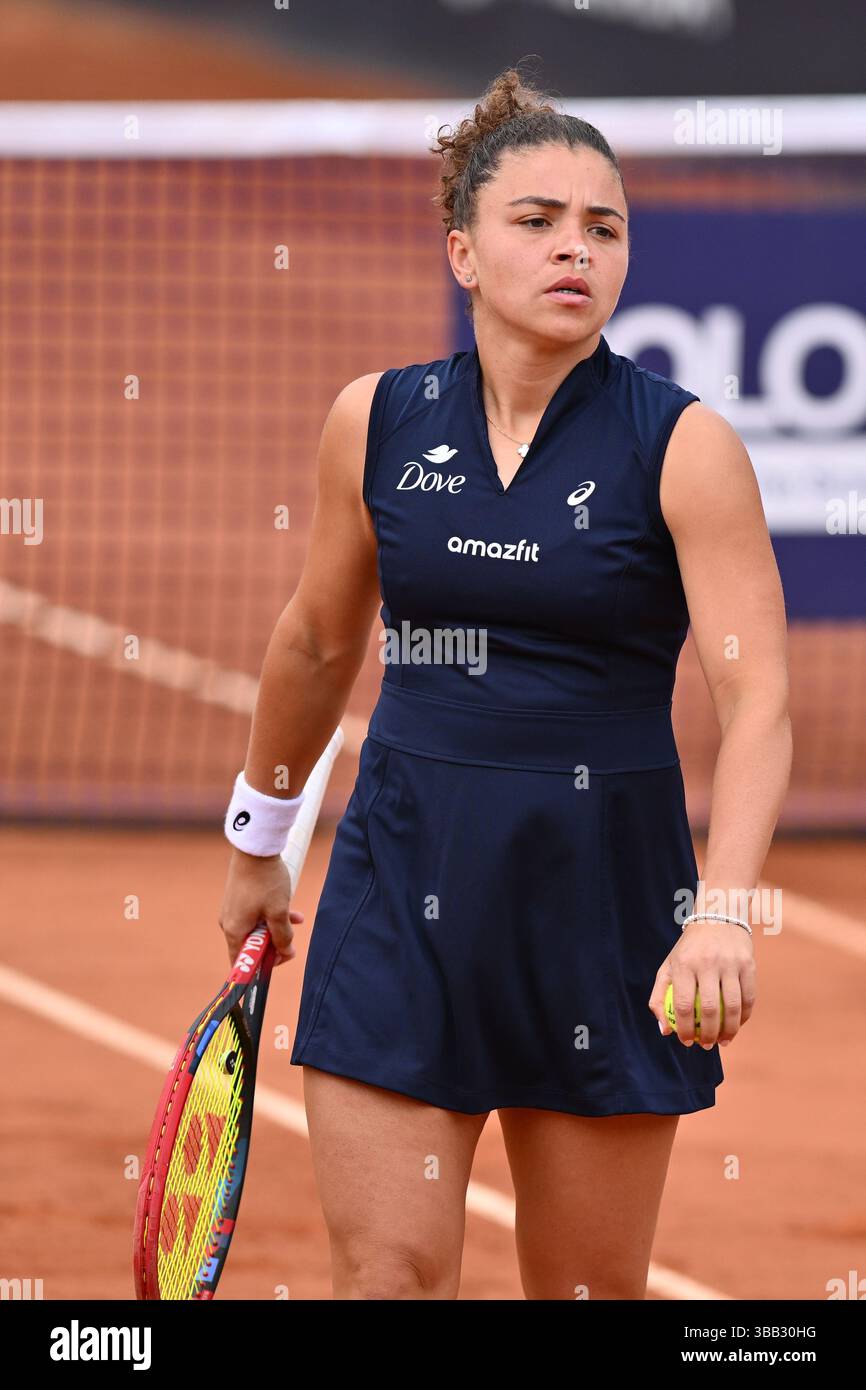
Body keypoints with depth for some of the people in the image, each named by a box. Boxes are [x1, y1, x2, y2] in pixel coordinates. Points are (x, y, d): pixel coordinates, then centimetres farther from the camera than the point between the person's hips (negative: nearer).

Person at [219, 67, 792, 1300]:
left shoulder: (684, 447, -8)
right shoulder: (376, 421, 2)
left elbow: (757, 702, -16)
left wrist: (723, 912, -31)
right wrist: (257, 847, 27)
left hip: (603, 895, -2)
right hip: (402, 881, 2)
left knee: (592, 1290, 6)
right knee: (389, 1278, -5)